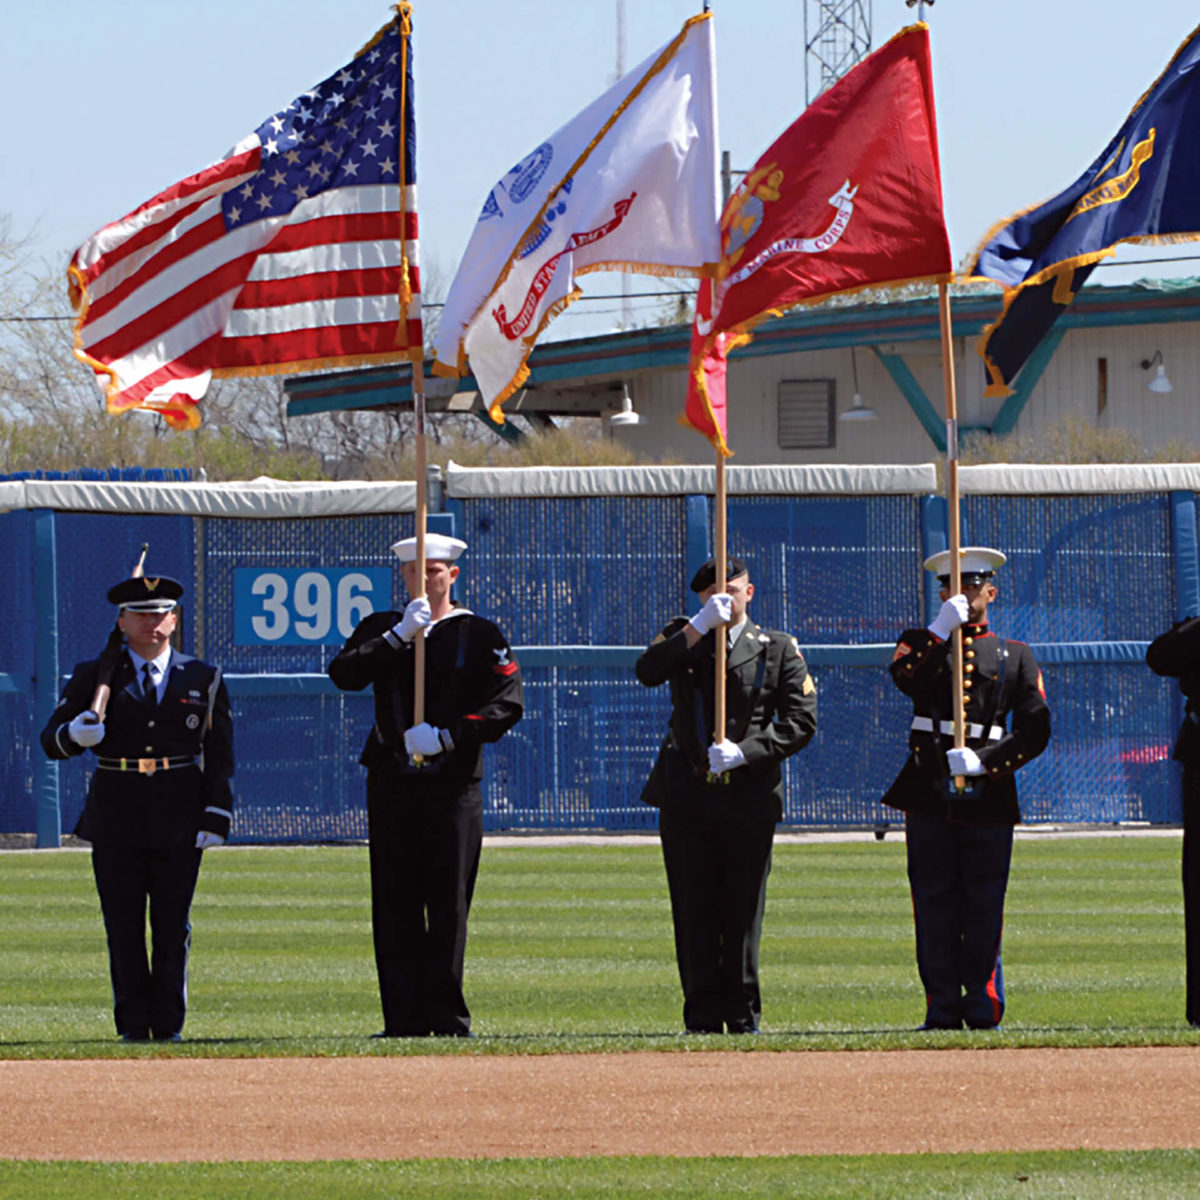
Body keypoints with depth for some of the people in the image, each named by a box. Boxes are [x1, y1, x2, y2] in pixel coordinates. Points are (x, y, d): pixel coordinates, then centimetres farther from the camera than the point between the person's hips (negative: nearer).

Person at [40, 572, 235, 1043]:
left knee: (172, 928, 1)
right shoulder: (93, 677, 7)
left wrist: (217, 818, -2)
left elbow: (220, 756, 8)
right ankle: (133, 1023, 6)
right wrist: (74, 734, -20)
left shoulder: (203, 680, 10)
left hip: (179, 822, 0)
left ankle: (169, 1024, 7)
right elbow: (51, 739, 4)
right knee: (123, 929, 0)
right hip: (117, 818, 0)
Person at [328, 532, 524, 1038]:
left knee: (449, 904, -2)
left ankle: (447, 1016, 2)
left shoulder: (480, 635, 6)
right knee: (395, 905, 0)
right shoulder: (383, 629, 13)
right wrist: (401, 635, -12)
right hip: (392, 783, 2)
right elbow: (343, 673, -5)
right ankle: (405, 1018, 2)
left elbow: (508, 703, -4)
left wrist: (446, 736, -14)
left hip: (453, 783, -2)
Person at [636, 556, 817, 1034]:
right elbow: (648, 672, -9)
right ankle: (703, 1017, 5)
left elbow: (802, 721, 1)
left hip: (748, 797, -1)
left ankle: (743, 1015, 8)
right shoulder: (684, 637, 12)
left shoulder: (778, 649, 8)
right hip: (687, 794, 1)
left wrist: (744, 751, -12)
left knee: (743, 912, 1)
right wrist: (701, 626, -16)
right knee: (694, 911, 1)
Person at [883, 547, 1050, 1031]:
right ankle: (942, 1006, 4)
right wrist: (942, 628, -17)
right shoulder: (922, 642, 14)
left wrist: (983, 761, -9)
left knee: (983, 909, -1)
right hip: (929, 792, 0)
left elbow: (1034, 732, 4)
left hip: (988, 793, 0)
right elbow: (907, 679, -10)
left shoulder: (1016, 657, 13)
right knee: (935, 906, -1)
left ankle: (983, 1009, 5)